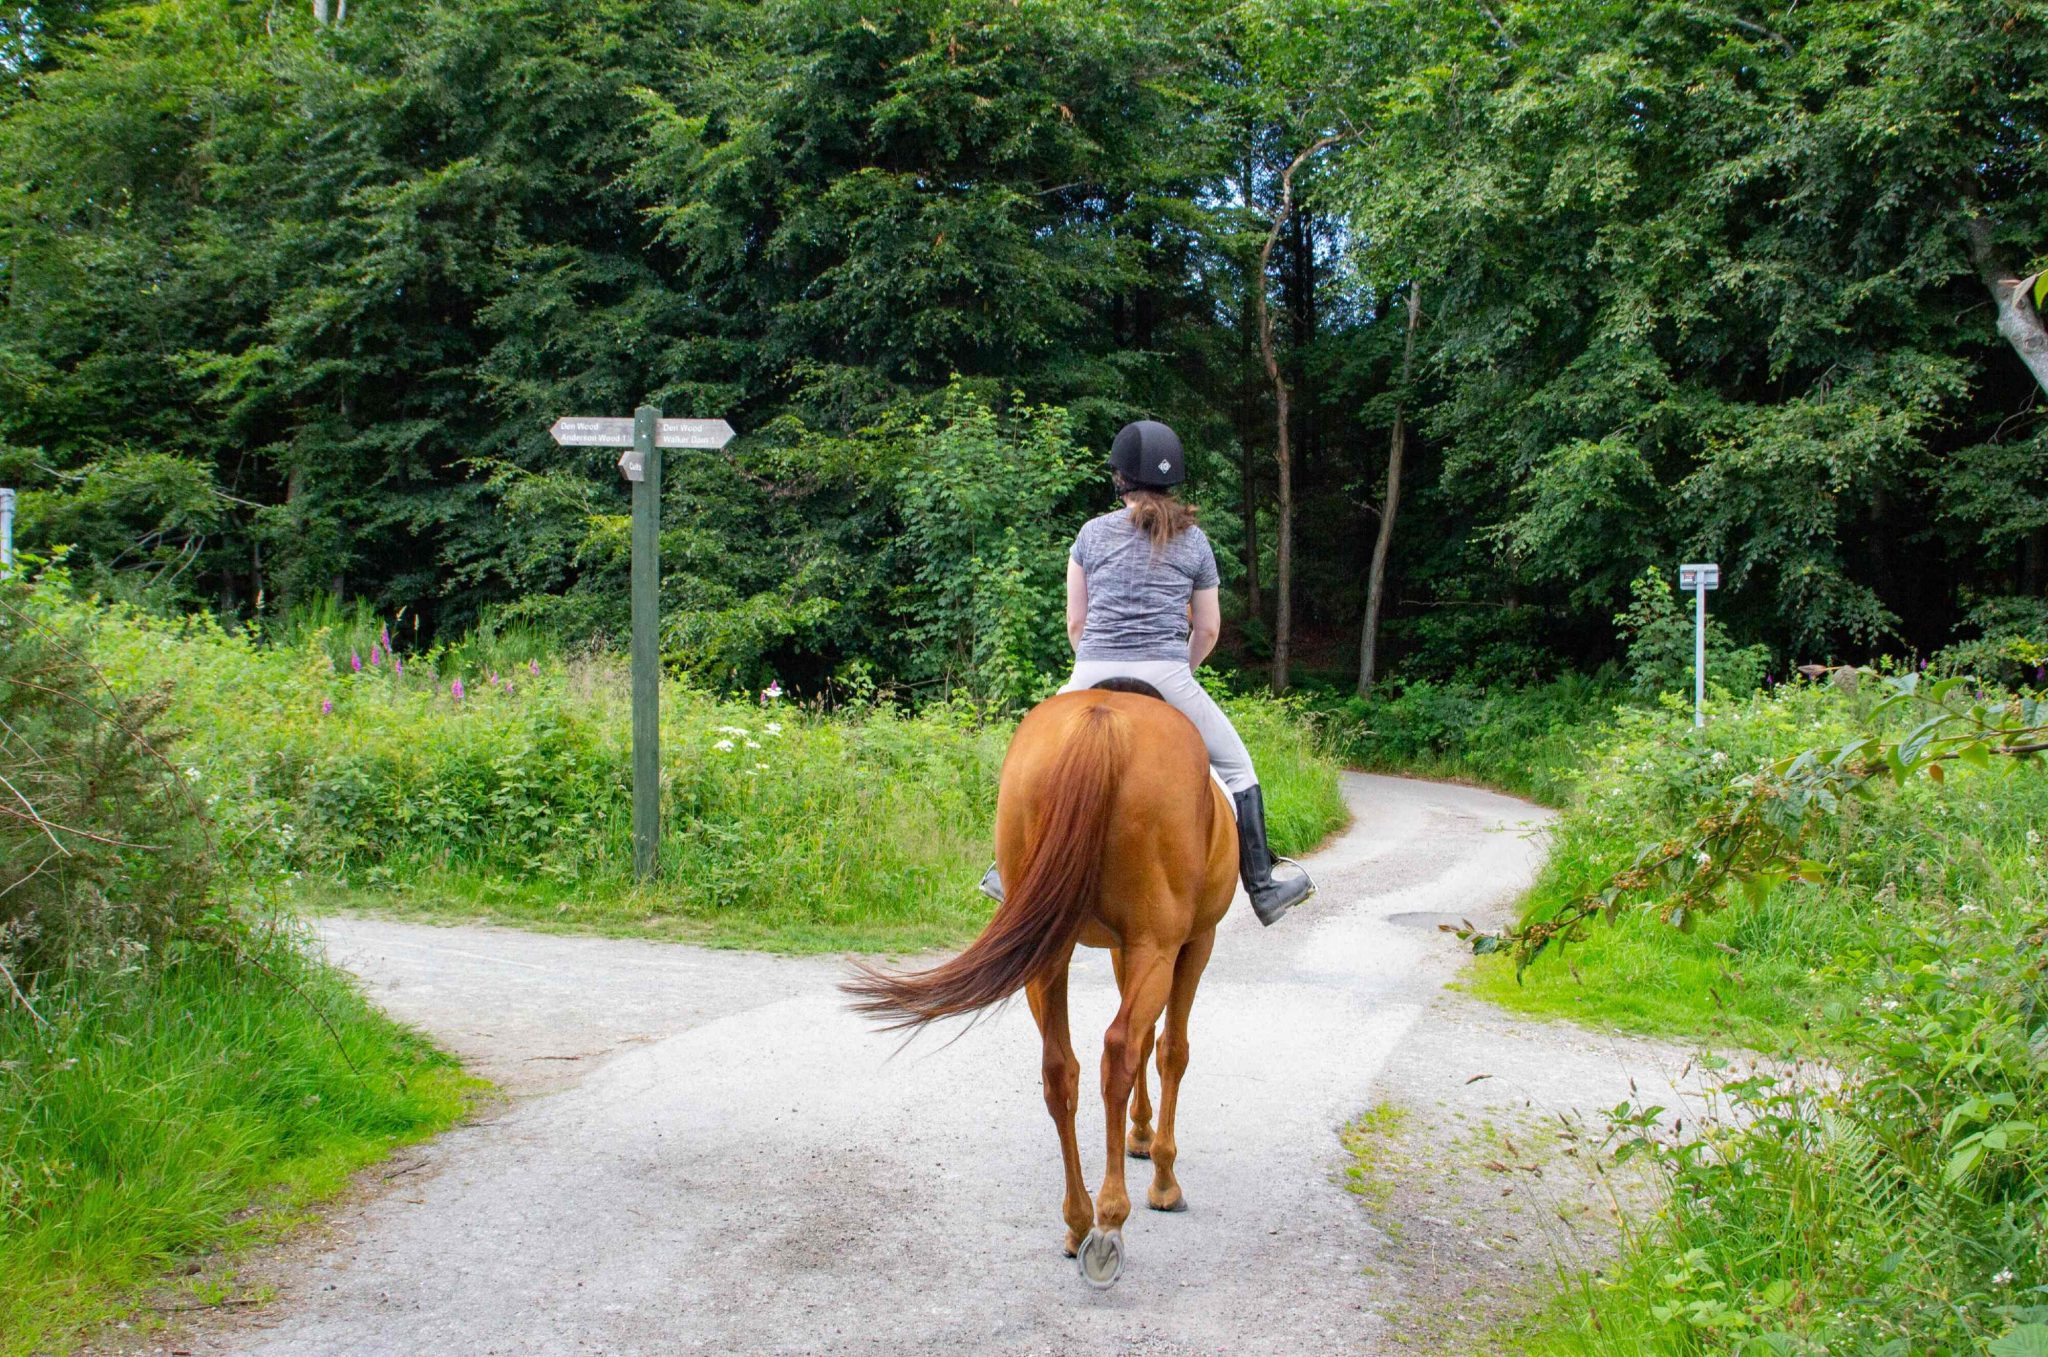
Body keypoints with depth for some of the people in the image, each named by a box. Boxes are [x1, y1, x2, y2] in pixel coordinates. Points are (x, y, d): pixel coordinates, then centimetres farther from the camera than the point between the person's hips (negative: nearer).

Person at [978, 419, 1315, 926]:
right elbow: (1208, 629, 13)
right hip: (1166, 675, -1)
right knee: (1236, 767, 16)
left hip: (1092, 676, 1)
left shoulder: (1092, 533, 7)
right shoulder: (1194, 541, 8)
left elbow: (1075, 622, 11)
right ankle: (1262, 887, 15)